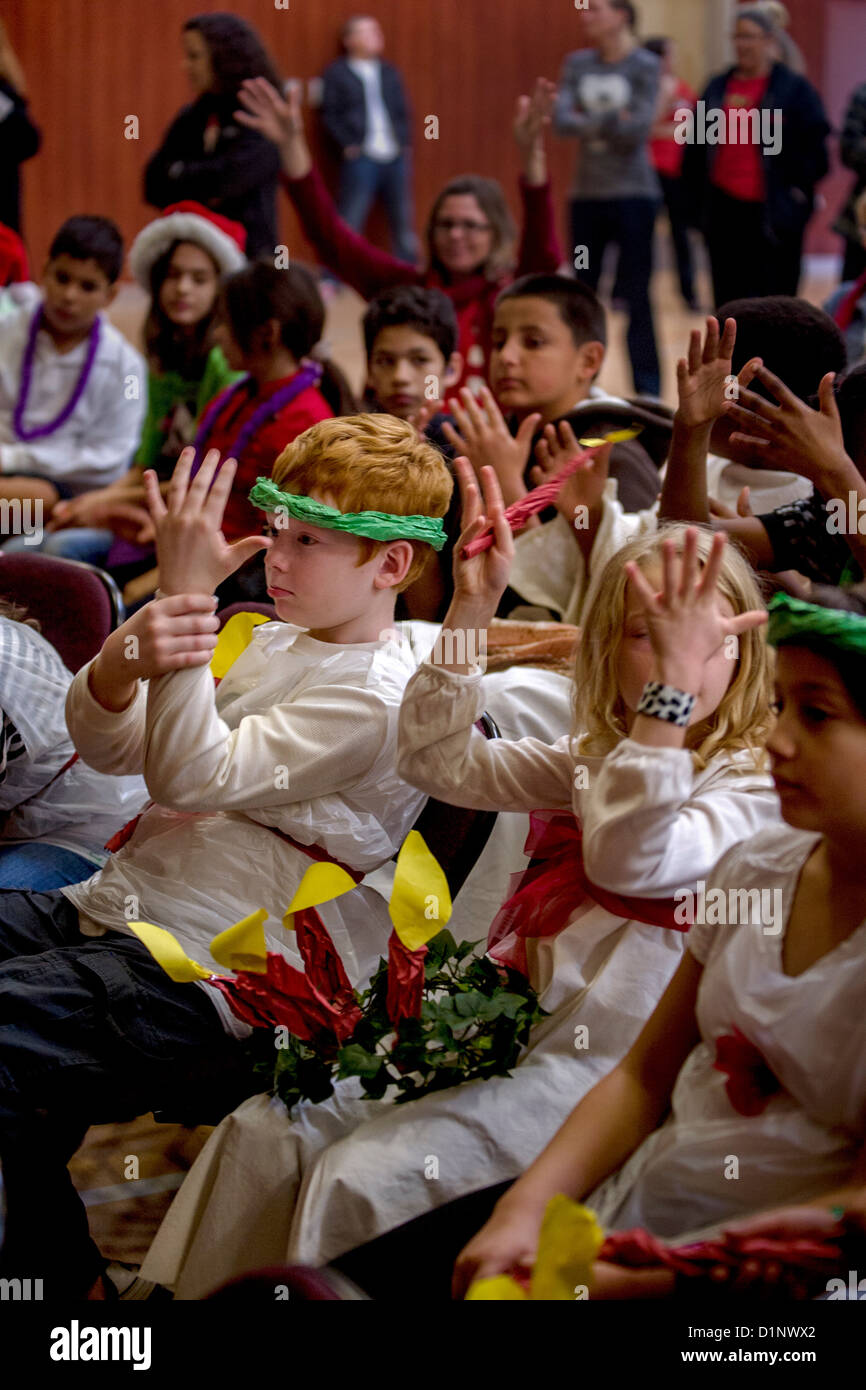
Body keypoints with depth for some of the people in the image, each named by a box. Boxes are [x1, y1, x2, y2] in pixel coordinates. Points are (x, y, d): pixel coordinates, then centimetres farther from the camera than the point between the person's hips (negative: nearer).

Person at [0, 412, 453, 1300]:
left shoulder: (375, 698, -9)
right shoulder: (269, 644, 19)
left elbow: (196, 777, -19)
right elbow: (106, 749, 11)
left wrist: (187, 589, -22)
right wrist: (125, 660, -13)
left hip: (203, 971, -10)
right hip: (107, 908, 10)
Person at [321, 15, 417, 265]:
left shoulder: (389, 73, 18)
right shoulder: (336, 74, 4)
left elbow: (403, 112, 19)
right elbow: (329, 115, -1)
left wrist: (405, 142, 5)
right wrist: (348, 145, -10)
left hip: (395, 157, 5)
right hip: (361, 158, -5)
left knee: (403, 224, 7)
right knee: (348, 225, -8)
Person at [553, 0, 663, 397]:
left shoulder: (645, 66, -5)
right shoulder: (577, 64, 7)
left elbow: (638, 129, -14)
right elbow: (562, 119, -5)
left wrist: (590, 122, -8)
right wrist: (611, 122, -16)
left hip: (633, 195, -4)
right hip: (587, 195, 5)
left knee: (635, 296, -5)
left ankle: (647, 390, -1)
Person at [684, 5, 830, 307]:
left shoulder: (795, 90, -1)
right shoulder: (717, 88, 13)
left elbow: (815, 146, -2)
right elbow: (696, 149, 15)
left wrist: (798, 187, -10)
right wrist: (698, 196, 9)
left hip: (774, 214, -4)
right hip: (724, 211, 4)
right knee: (728, 298, 6)